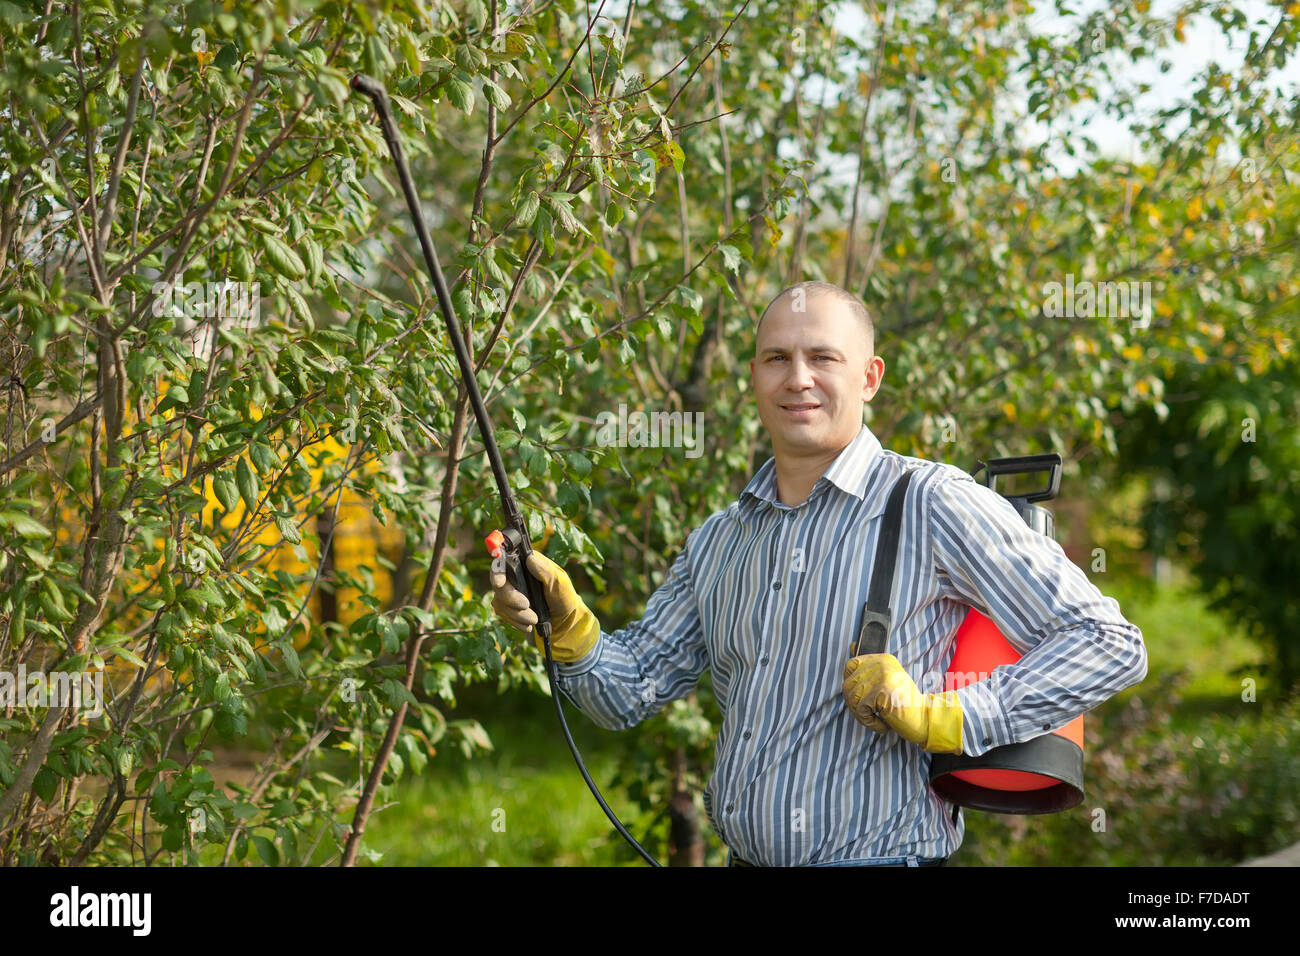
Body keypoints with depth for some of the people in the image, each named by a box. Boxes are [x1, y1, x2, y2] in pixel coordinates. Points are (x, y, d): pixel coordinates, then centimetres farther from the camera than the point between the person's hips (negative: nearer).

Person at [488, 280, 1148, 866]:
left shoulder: (934, 506, -10)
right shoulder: (719, 540, 10)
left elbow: (1109, 645, -11)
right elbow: (630, 693, 10)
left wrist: (937, 718, -18)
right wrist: (567, 622, -10)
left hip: (878, 856, -6)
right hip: (743, 857, 6)